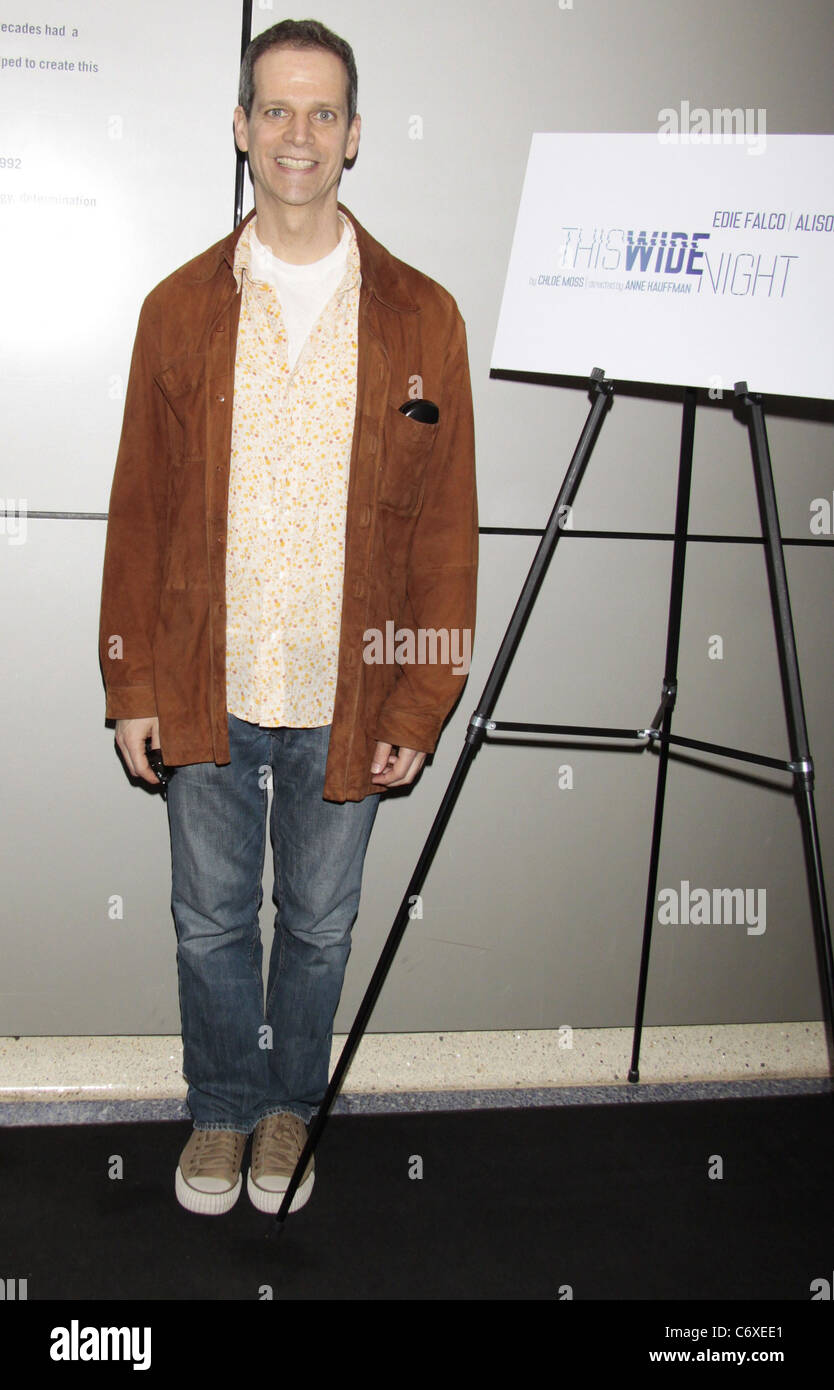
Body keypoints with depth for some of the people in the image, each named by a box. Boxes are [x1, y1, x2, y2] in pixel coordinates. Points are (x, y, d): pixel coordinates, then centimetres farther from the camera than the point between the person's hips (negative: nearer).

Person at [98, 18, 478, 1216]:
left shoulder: (420, 317, -1)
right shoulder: (181, 308, 2)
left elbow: (444, 529, -1)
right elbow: (141, 509, 3)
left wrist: (421, 705, -5)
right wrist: (133, 686, 0)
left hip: (348, 697, -1)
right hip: (207, 689, 1)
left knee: (320, 923, 15)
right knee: (211, 920, 14)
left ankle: (291, 1106, 39)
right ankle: (223, 1110, 37)